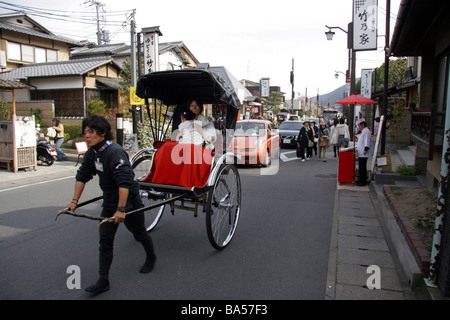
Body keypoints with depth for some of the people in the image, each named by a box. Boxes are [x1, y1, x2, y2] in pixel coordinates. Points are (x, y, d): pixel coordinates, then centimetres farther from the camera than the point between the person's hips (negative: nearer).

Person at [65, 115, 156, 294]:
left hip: (129, 201, -7)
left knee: (139, 234, 14)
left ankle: (151, 258, 41)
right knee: (105, 241, 5)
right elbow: (82, 176, 9)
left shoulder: (115, 152, -27)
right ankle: (103, 281, 14)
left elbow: (124, 182, -33)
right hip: (109, 203, 7)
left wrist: (121, 209, -34)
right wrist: (74, 202, 7)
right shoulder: (91, 153, 0)